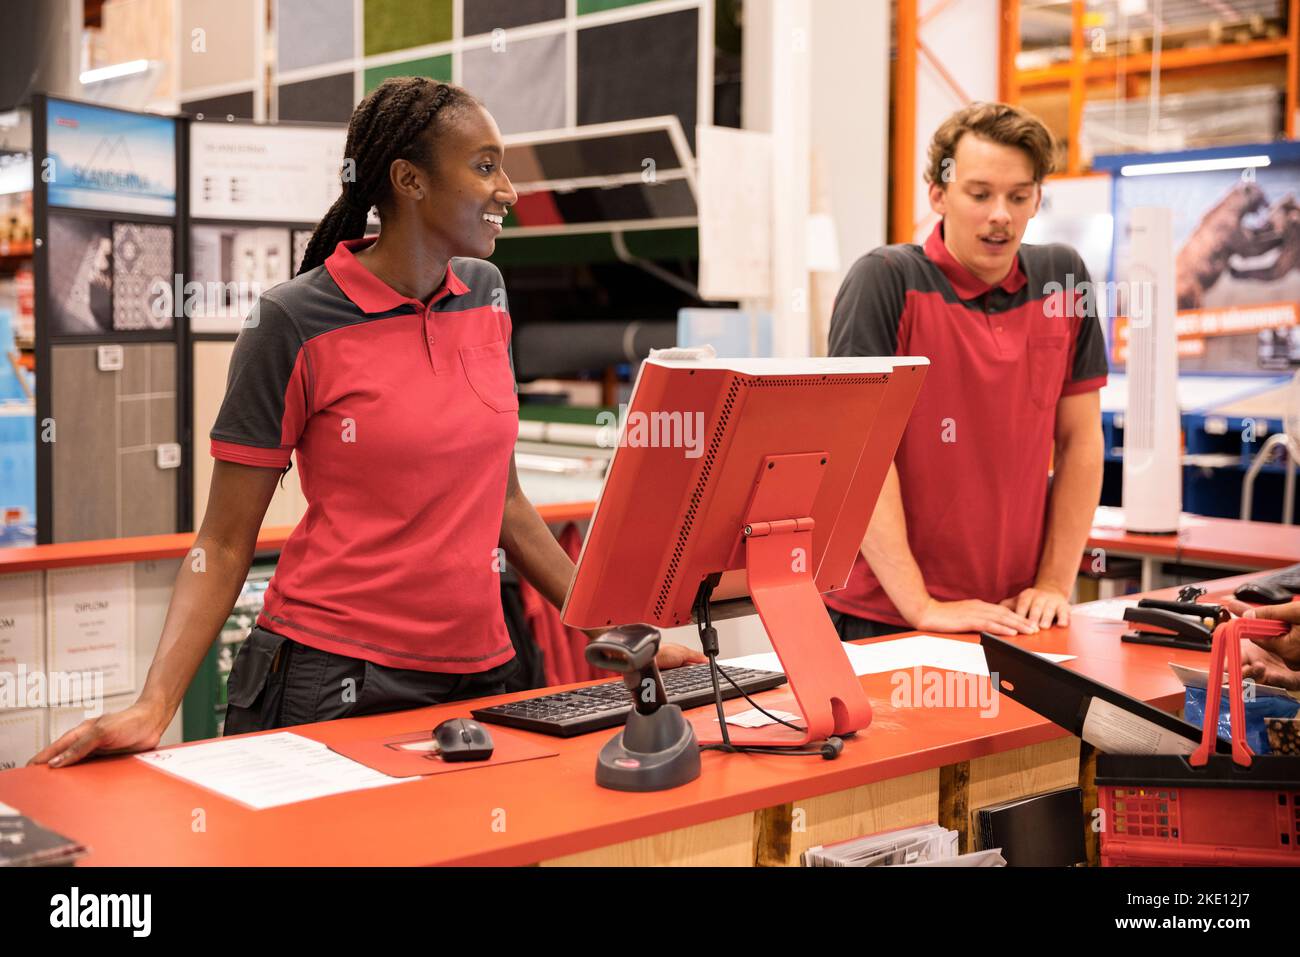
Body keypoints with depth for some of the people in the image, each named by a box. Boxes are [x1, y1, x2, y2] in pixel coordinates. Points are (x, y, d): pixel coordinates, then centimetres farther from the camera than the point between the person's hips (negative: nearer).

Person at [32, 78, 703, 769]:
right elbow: (224, 543, -8)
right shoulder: (293, 322, -11)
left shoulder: (486, 295, 6)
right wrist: (154, 705, -20)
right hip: (334, 681, -5)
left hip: (476, 676, 5)